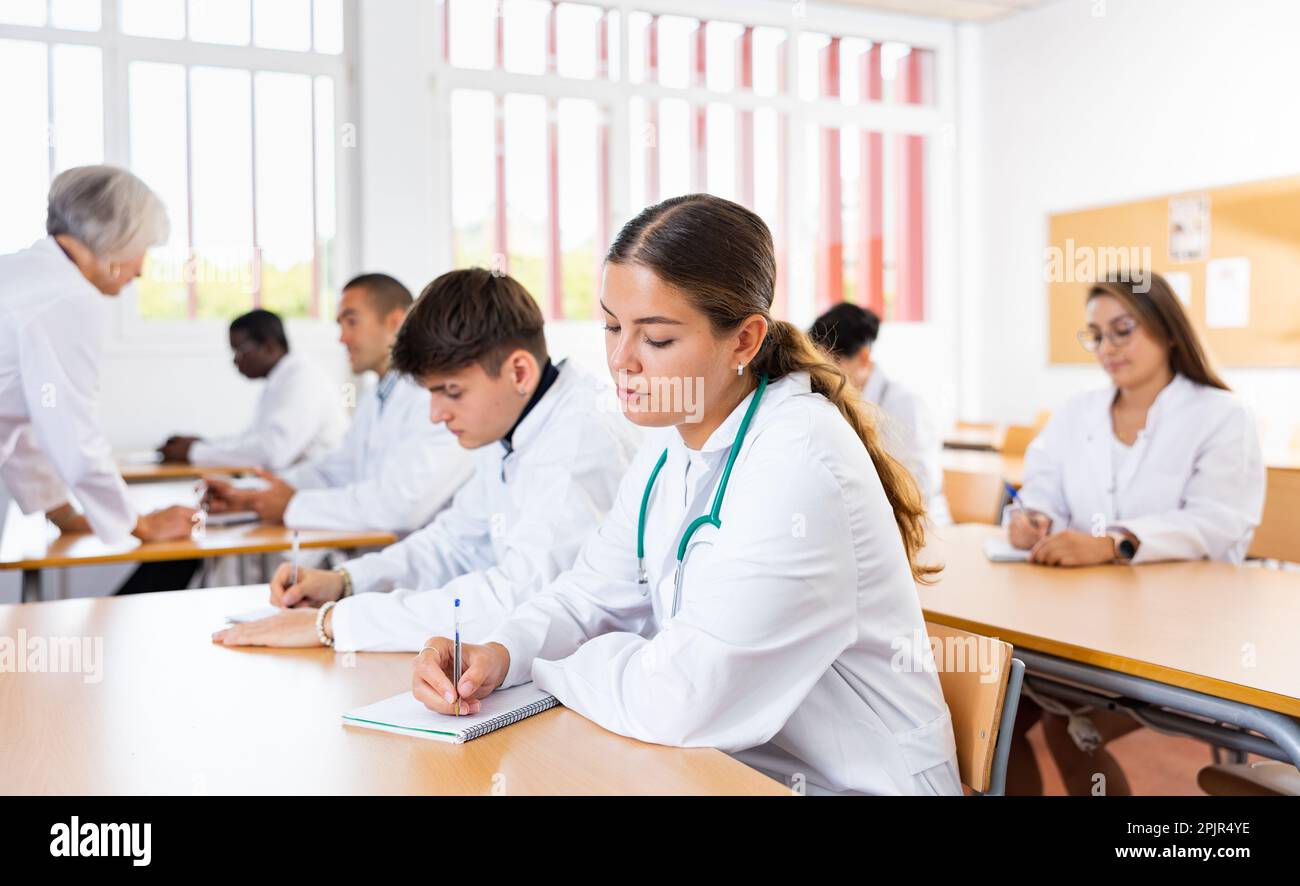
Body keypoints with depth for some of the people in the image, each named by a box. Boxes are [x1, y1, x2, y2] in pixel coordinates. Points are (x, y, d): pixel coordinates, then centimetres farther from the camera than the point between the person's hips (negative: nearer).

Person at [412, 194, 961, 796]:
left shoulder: (797, 465, -26)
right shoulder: (675, 443, 2)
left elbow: (680, 698, -29)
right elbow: (594, 594, 8)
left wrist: (536, 663, -12)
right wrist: (498, 652, -12)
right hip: (725, 764, 7)